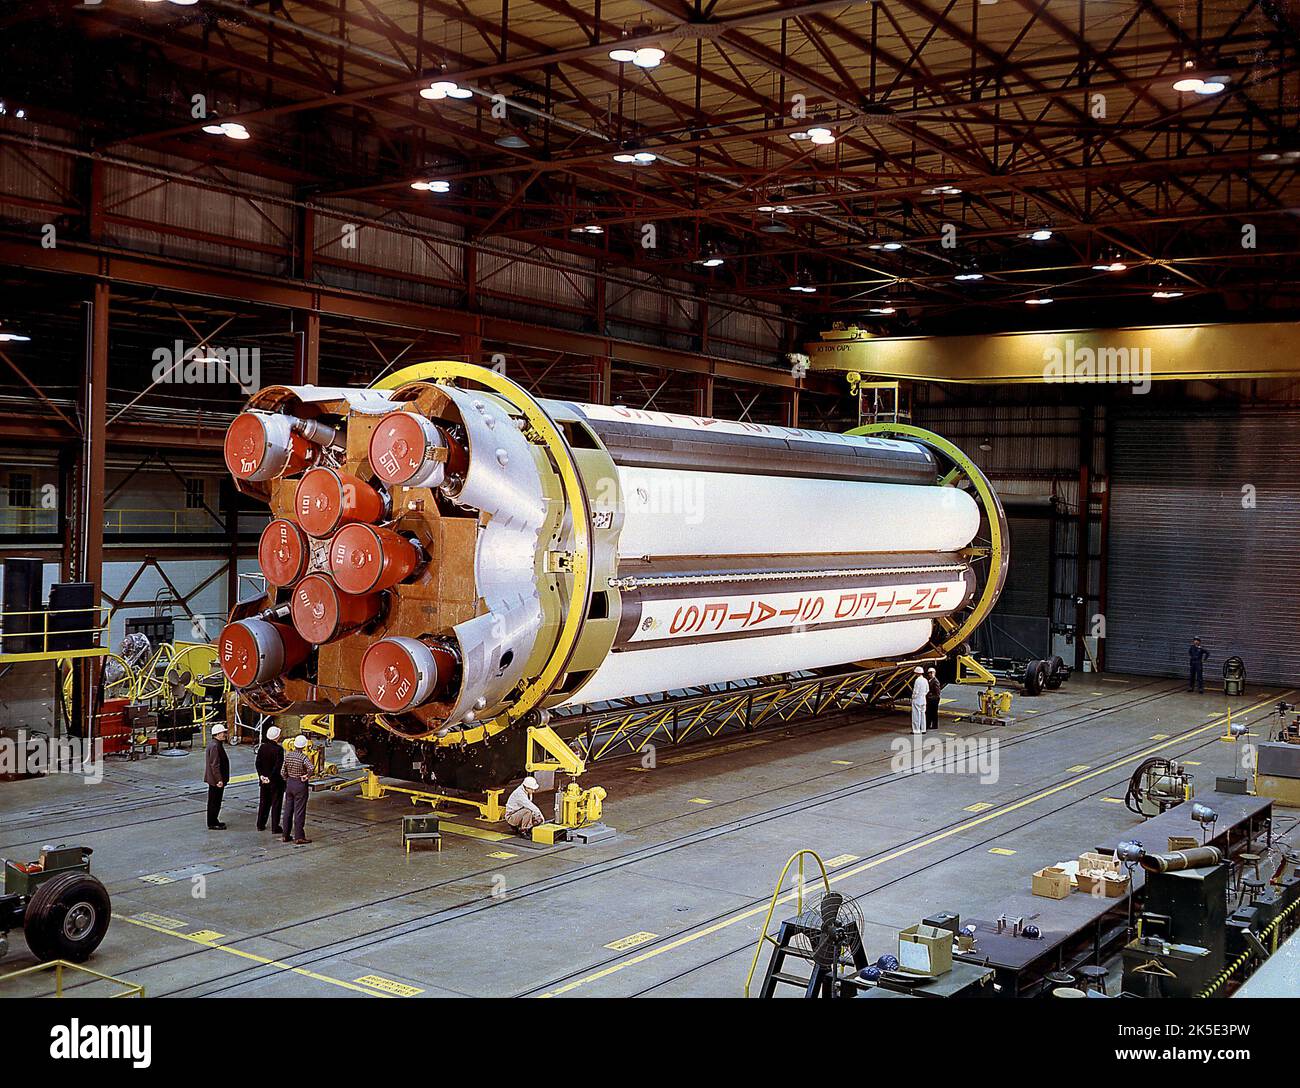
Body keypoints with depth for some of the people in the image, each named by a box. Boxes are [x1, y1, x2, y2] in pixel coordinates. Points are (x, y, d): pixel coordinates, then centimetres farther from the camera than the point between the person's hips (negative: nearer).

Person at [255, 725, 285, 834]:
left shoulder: (262, 747, 1)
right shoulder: (278, 749, -18)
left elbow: (258, 763, 3)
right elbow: (278, 766, -21)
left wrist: (261, 775, 2)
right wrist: (271, 777, -14)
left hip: (264, 780, 6)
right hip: (276, 781, -6)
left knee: (263, 803, 17)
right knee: (276, 804, 3)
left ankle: (260, 825, 24)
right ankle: (275, 827, 5)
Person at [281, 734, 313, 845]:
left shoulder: (288, 756, 0)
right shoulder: (303, 758, -18)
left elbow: (283, 771, 5)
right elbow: (311, 768, -35)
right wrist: (308, 777, -17)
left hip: (289, 783, 6)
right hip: (300, 785, -6)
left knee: (288, 810, 14)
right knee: (299, 812, -2)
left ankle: (286, 835, 20)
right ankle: (299, 837, 1)